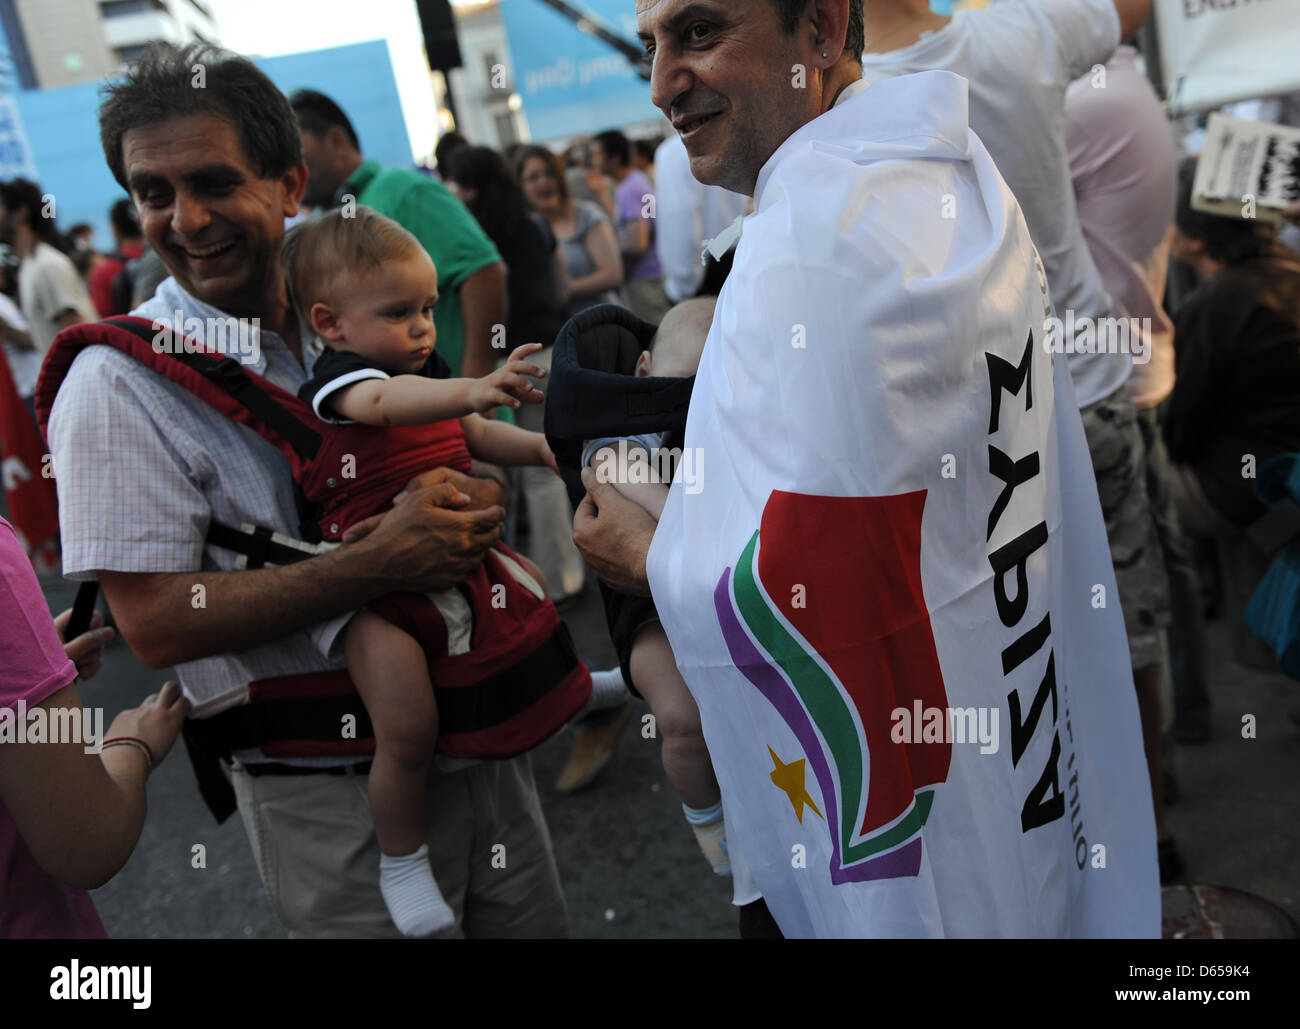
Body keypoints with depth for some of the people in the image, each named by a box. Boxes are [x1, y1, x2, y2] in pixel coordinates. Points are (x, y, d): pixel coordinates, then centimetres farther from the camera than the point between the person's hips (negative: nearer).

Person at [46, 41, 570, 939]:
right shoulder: (118, 385, -13)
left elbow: (444, 450, 14)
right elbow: (155, 621, -18)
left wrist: (473, 500, -12)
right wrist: (378, 565, -27)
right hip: (329, 790, -5)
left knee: (536, 922, 20)